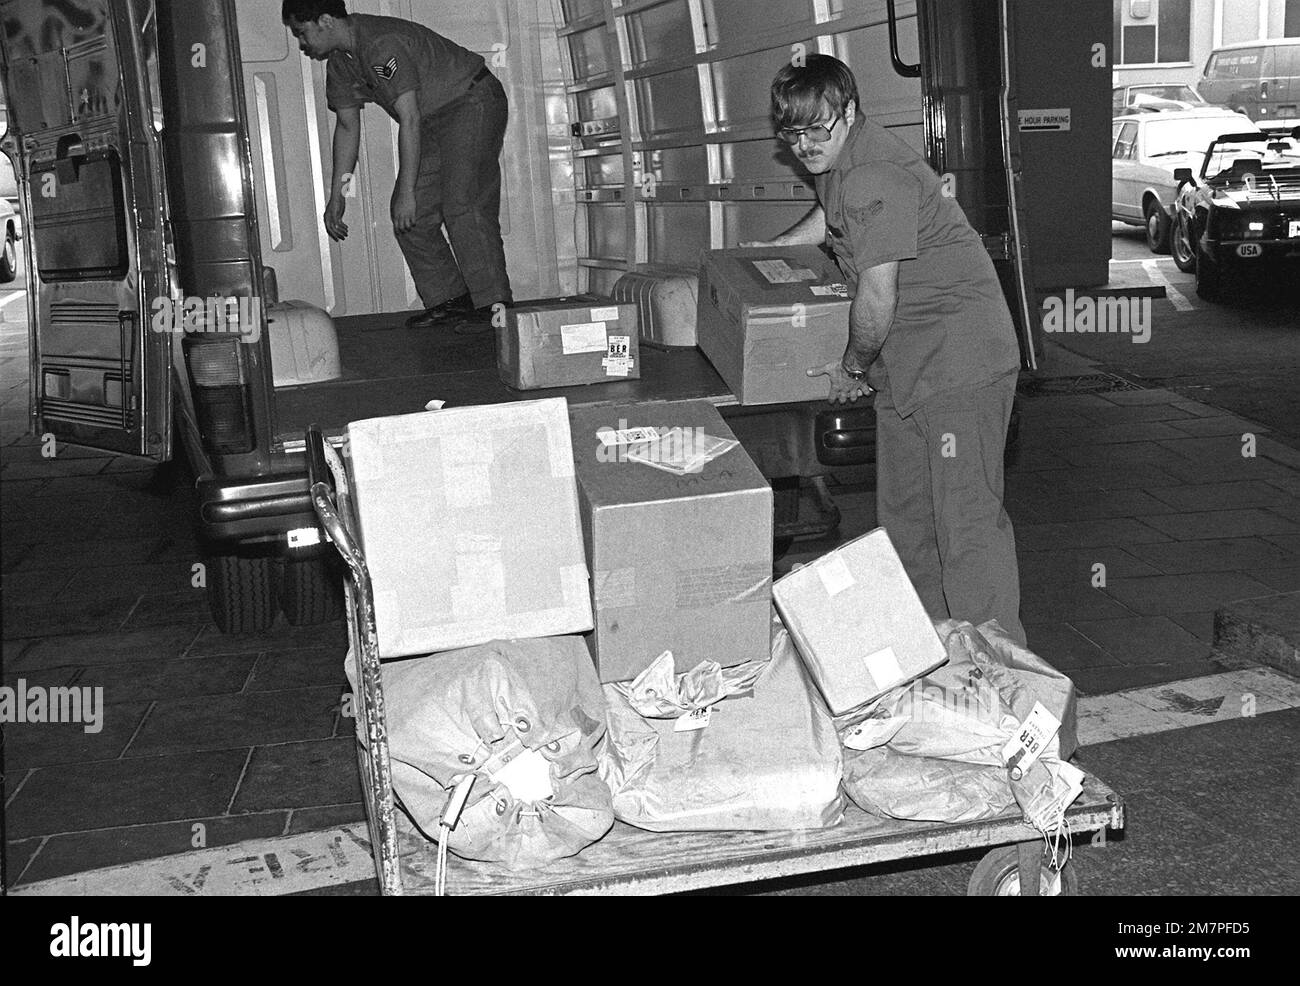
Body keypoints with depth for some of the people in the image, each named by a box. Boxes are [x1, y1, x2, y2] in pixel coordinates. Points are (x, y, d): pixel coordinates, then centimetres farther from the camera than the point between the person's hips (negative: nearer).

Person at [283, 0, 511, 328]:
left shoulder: (383, 45, -27)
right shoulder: (339, 62, 3)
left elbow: (410, 120, -29)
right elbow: (347, 126, 11)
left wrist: (407, 192, -28)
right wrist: (336, 197, 9)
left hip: (473, 102, -9)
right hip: (431, 122, 9)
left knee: (462, 205, -21)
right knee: (408, 215, 0)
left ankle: (494, 306, -17)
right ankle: (450, 300, 5)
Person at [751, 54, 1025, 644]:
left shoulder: (875, 175, -21)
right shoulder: (835, 162, 11)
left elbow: (877, 295, -22)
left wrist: (853, 366, -8)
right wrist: (772, 249, 40)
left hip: (959, 357, -10)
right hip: (906, 364, 10)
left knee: (967, 517, -10)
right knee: (903, 514, 15)